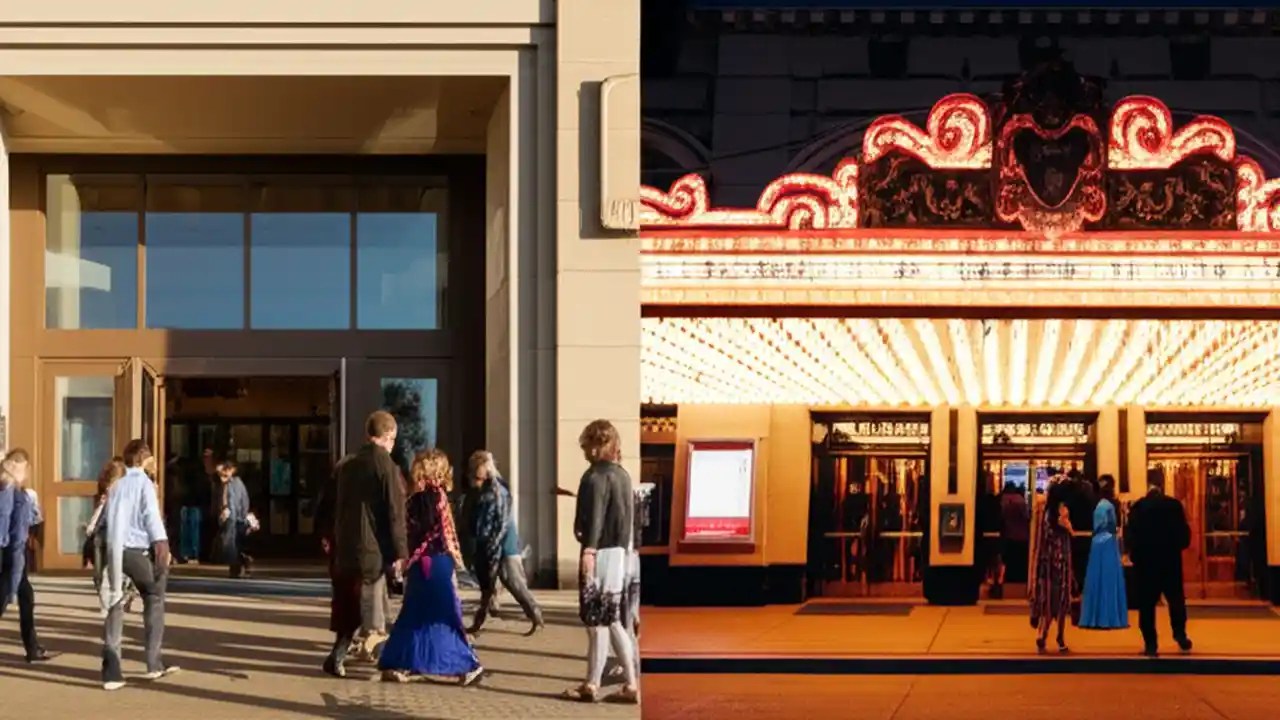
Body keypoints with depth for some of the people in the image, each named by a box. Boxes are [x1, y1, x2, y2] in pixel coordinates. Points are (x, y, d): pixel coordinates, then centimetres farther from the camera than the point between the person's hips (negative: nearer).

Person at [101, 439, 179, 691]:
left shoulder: (116, 486, 13)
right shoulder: (144, 483, -4)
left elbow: (106, 520, 13)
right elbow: (152, 516, -13)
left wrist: (109, 554, 17)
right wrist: (162, 547, -16)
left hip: (115, 551, 5)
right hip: (138, 550, -5)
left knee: (115, 608, 3)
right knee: (154, 600, 14)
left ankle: (111, 670, -6)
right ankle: (154, 663, 16)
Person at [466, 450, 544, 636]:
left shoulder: (498, 493, -15)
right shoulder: (480, 493, 9)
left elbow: (503, 524, -17)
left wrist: (493, 548, -18)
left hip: (503, 547, -8)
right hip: (485, 547, 8)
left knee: (515, 584, -7)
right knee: (486, 585, 15)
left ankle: (536, 618, -2)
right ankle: (478, 622, 21)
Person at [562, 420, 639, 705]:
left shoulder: (596, 475, -11)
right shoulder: (622, 475, 14)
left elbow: (595, 515, -22)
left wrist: (589, 550, -29)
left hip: (601, 554, -9)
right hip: (620, 553, 9)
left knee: (596, 621, -2)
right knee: (612, 621, 13)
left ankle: (592, 685, 4)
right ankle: (630, 684, 11)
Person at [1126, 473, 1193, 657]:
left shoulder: (1137, 507, -7)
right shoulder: (1174, 505, -7)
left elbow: (1130, 536, -8)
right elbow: (1184, 533, -6)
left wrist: (1135, 553, 9)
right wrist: (1177, 546, 13)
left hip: (1145, 561, -1)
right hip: (1170, 561, 1)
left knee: (1147, 603, 4)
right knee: (1176, 599, 19)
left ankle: (1150, 644, 1)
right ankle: (1180, 635, 19)